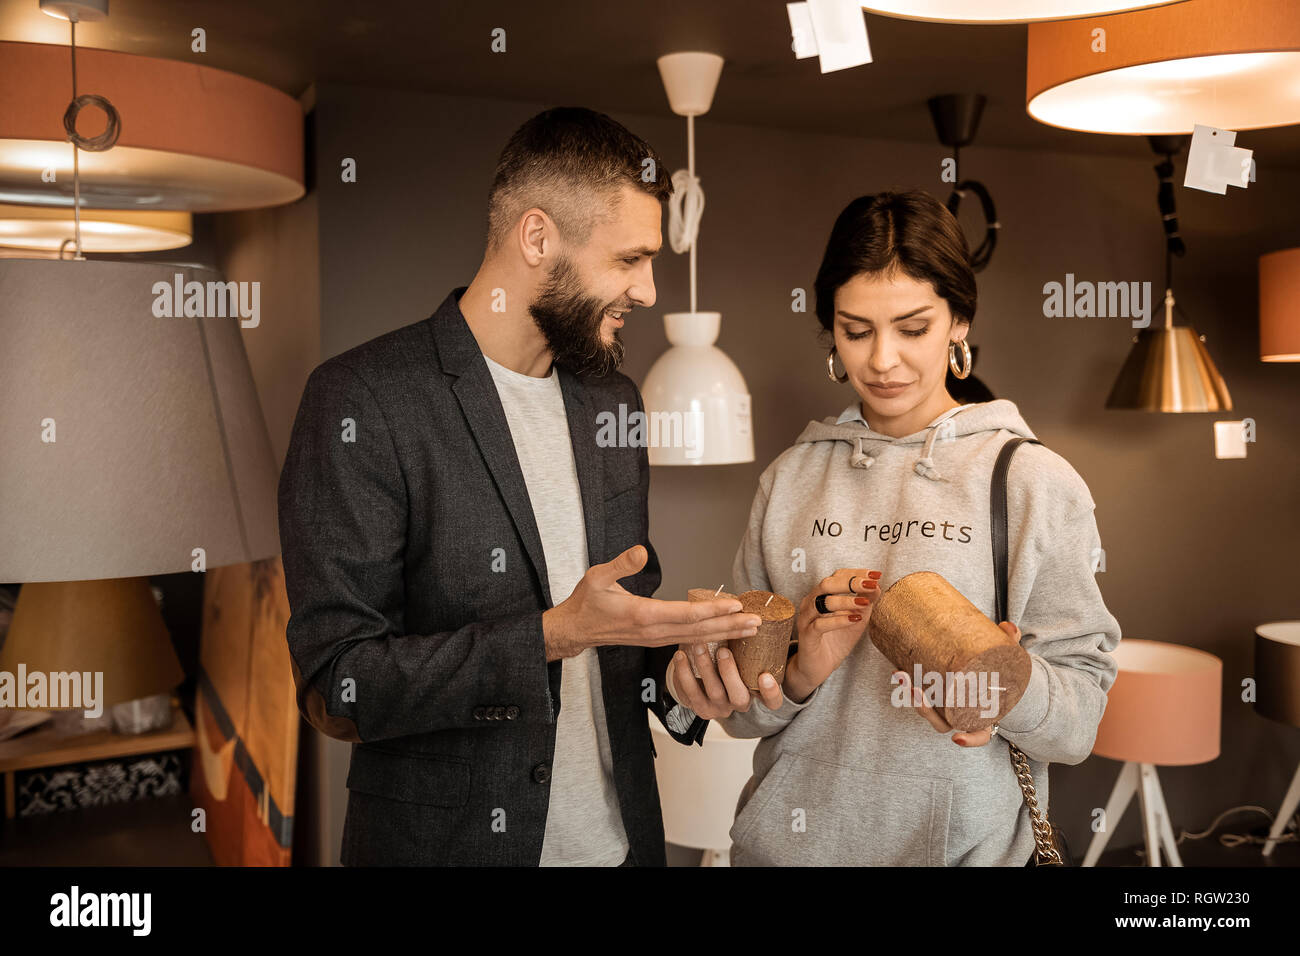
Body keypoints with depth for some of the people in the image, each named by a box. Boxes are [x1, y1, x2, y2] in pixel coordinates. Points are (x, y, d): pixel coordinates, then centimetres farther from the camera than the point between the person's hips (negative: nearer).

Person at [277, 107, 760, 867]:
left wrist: (674, 673, -6)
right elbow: (336, 689, -18)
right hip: (448, 838, -5)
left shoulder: (612, 398, 5)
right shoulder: (364, 401, -16)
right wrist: (554, 636, -26)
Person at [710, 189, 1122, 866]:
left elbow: (1080, 710, -8)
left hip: (967, 843, -2)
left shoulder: (1034, 482, -7)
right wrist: (797, 676, -16)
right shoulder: (789, 480, 0)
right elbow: (736, 706, 3)